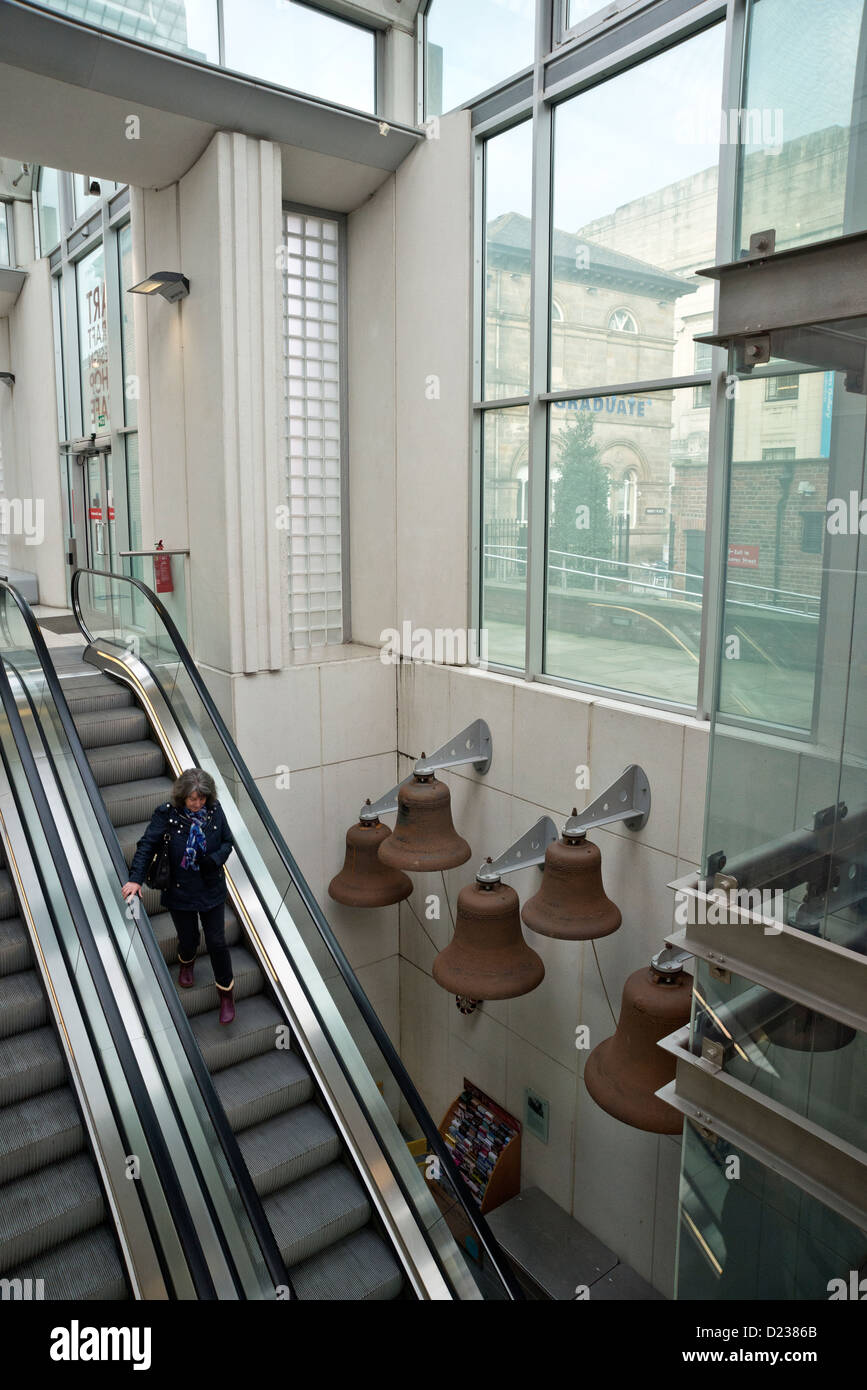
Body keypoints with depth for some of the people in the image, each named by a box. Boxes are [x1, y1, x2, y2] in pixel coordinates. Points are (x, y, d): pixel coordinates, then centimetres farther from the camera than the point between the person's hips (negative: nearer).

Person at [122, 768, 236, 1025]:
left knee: (217, 942, 5)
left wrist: (213, 861, -17)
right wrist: (136, 878, -28)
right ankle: (187, 962, 53)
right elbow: (147, 845, -16)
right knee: (188, 939, 14)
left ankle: (226, 993, 26)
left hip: (212, 890, 1)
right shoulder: (166, 814, -15)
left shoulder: (215, 810, -8)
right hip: (180, 891, -1)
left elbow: (227, 842, 2)